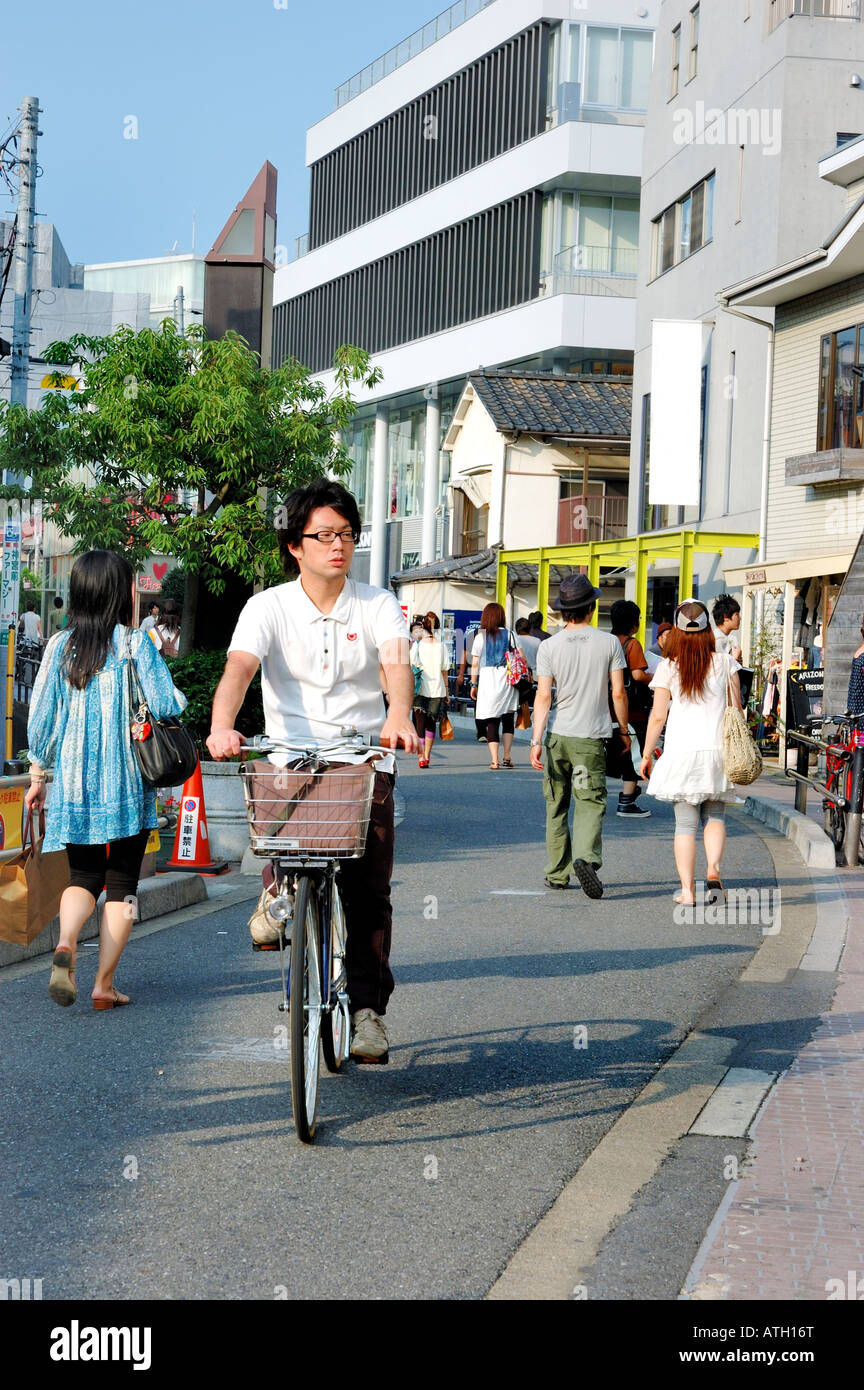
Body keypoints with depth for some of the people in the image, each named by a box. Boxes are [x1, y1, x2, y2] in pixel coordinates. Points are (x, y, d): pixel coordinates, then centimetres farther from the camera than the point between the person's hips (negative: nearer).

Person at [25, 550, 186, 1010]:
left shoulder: (59, 646, 2)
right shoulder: (134, 643, -8)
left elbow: (41, 716, 3)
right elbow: (164, 705, -12)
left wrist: (37, 773, 13)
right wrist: (178, 700, 11)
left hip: (72, 782, 3)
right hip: (126, 782, -3)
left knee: (83, 876, 15)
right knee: (122, 881, 7)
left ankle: (66, 943, -14)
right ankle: (104, 984, 4)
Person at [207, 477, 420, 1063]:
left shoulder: (377, 605, 1)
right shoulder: (268, 607, -1)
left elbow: (397, 662, -18)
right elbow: (238, 669, -17)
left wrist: (398, 717, -40)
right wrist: (222, 727, -38)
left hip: (366, 757, 0)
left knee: (369, 887, -7)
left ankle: (368, 1005, 5)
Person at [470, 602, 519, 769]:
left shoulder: (481, 637, 0)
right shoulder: (509, 635, 2)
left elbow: (475, 664, 1)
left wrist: (474, 685, 8)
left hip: (488, 682, -1)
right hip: (508, 683, 1)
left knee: (492, 723, 2)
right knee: (508, 720, 13)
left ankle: (494, 760, -5)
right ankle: (507, 757, 9)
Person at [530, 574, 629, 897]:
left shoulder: (550, 646, -1)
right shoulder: (609, 643, -1)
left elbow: (543, 697, -6)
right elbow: (618, 692, 0)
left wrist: (536, 741, -7)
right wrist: (624, 729, 13)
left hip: (557, 736, 2)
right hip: (590, 737, -1)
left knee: (556, 804, 12)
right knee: (590, 802, -2)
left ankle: (557, 873, 16)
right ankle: (586, 858, -26)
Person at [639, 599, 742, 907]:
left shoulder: (668, 667, -3)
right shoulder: (724, 662, 1)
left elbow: (658, 717, -2)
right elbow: (736, 708, 6)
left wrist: (646, 754, 8)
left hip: (681, 752, -1)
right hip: (717, 750, 1)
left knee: (685, 822, 4)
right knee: (715, 815, 15)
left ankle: (687, 889, 1)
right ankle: (713, 870, -8)